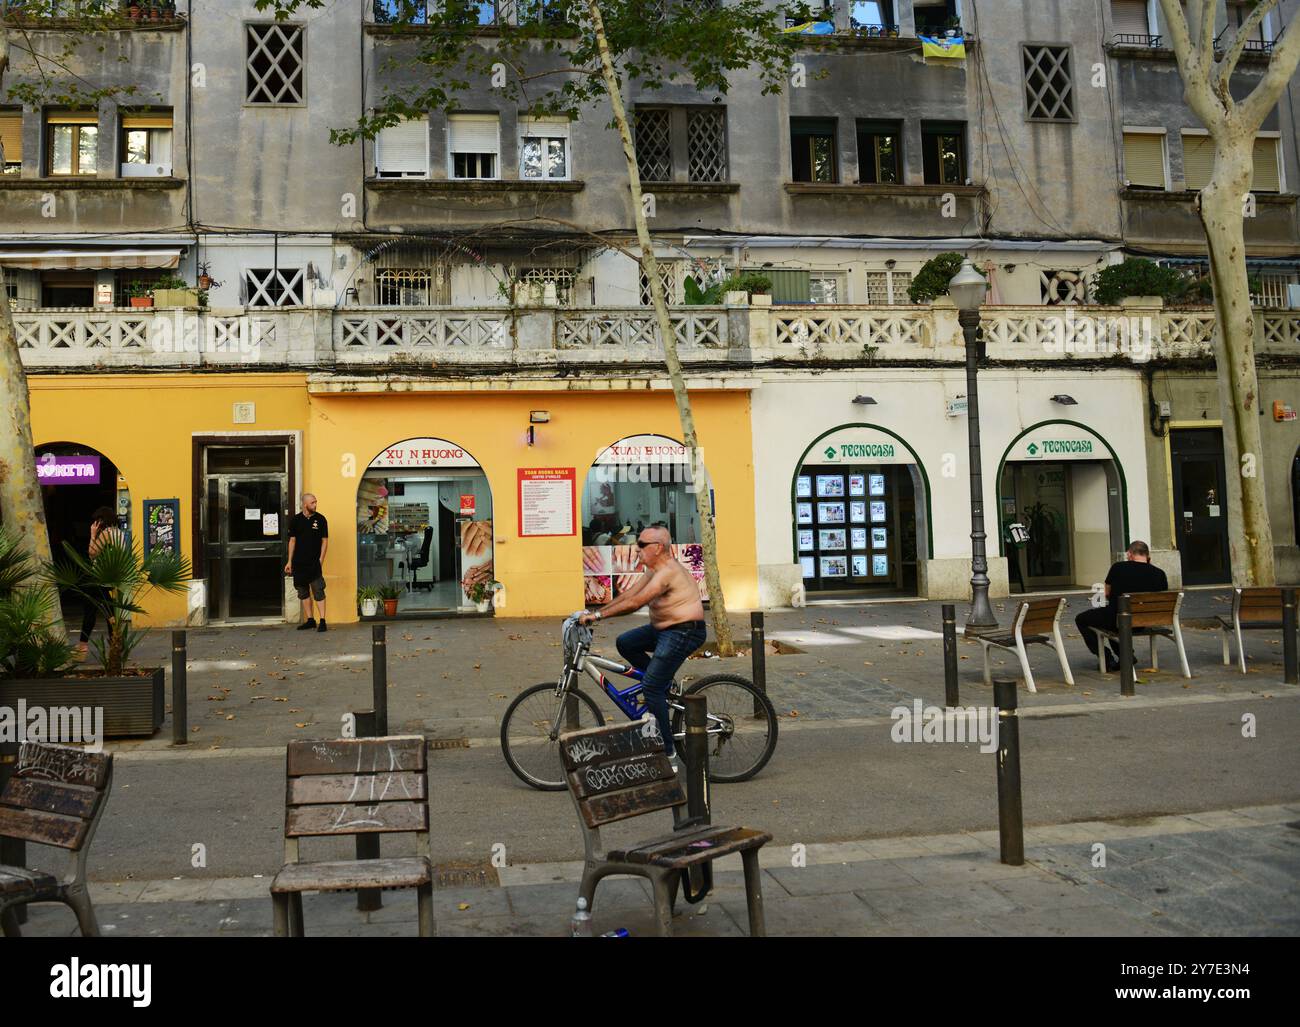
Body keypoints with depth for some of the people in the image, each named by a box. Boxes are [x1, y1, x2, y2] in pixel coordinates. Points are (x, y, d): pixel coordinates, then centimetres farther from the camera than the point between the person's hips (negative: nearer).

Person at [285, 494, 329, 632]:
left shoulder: (320, 519, 0)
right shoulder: (296, 520, 6)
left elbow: (324, 541, 1)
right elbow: (292, 540, 10)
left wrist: (321, 560, -7)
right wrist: (290, 561, 7)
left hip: (314, 563, -3)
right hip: (299, 563, 3)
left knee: (318, 592, -7)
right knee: (303, 592, 8)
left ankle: (322, 621, -6)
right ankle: (310, 620, 17)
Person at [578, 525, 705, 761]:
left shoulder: (668, 572, -22)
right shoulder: (653, 569, 11)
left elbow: (635, 602, -28)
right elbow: (628, 594, 10)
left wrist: (598, 615, -25)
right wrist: (595, 613, 3)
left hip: (683, 633, -10)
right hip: (664, 629, 10)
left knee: (652, 687, -11)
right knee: (625, 643, 9)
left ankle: (666, 751, -4)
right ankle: (665, 683, 14)